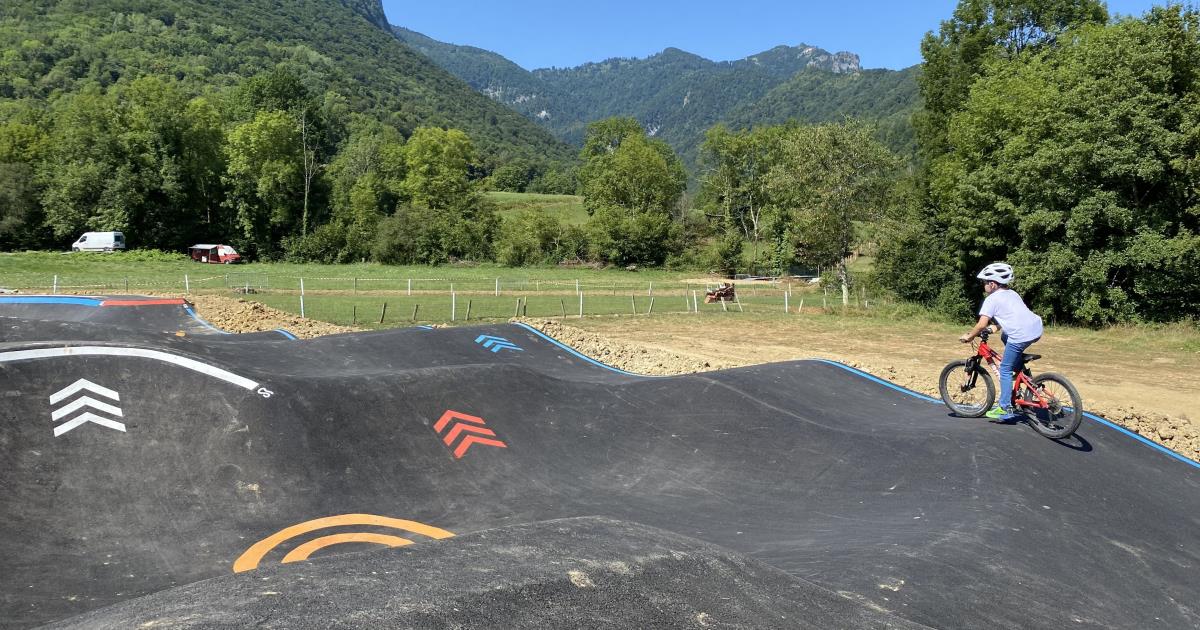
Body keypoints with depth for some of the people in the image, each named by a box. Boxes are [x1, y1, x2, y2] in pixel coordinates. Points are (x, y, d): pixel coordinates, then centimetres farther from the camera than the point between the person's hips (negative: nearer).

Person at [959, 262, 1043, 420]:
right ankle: (1024, 374, 27)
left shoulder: (991, 299, 2)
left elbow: (981, 324, -7)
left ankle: (1005, 408, 6)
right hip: (1036, 329, 8)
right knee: (1005, 337, 34)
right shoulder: (1012, 294, 25)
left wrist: (969, 336, 8)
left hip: (1020, 335, -8)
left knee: (1005, 370, 6)